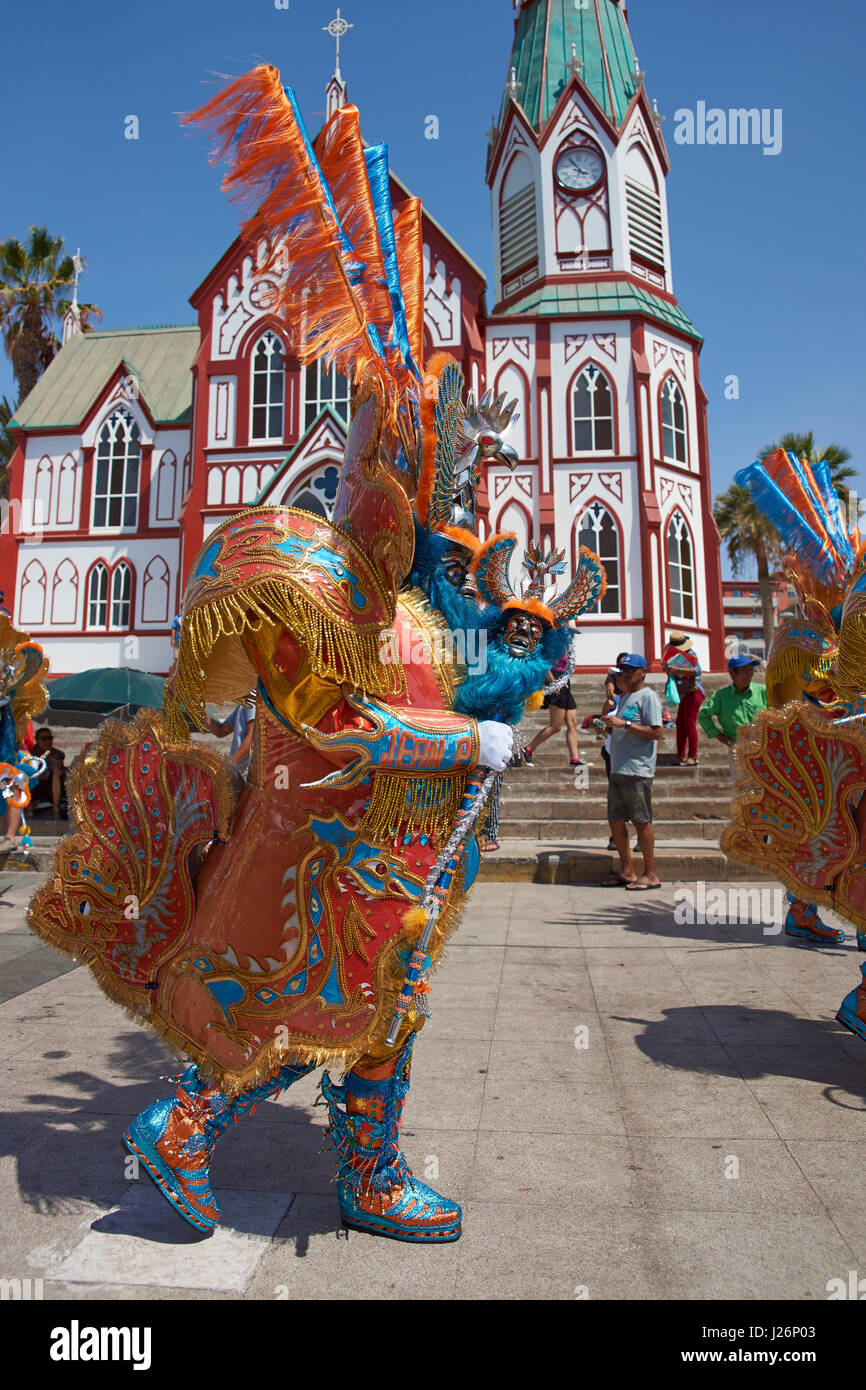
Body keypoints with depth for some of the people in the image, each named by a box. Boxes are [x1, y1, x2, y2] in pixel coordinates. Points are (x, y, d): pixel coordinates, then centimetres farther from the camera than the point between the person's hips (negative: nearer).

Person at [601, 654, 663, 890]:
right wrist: (609, 726, 9)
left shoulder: (648, 697, -7)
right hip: (617, 769, 9)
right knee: (616, 820, 10)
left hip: (638, 770, -9)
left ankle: (651, 875, 3)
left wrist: (624, 724, -19)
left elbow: (656, 732, -16)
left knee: (641, 821, -5)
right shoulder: (623, 698, 21)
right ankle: (627, 872, 19)